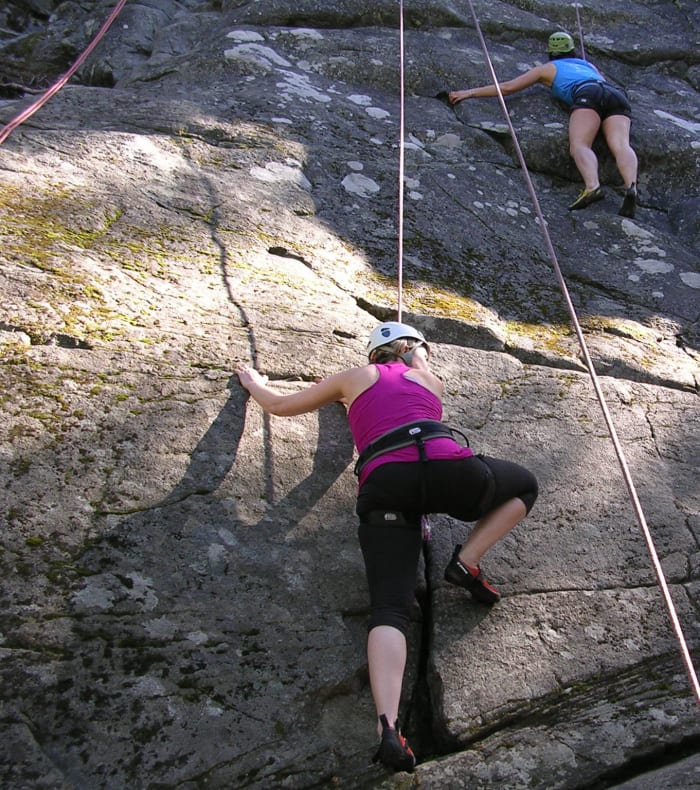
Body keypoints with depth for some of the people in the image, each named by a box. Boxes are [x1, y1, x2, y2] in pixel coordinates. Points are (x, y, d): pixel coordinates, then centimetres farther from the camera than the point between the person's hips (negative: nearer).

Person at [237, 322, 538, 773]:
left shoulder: (355, 377, 28)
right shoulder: (431, 381, 31)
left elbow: (280, 406, 34)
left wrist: (254, 383, 55)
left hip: (384, 486, 0)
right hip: (446, 467, 0)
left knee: (390, 609, -7)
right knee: (525, 486, 28)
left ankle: (388, 726, -32)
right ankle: (467, 563, 11)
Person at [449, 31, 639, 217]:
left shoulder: (548, 68, 28)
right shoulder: (588, 65, 42)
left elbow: (508, 87, 25)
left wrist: (470, 92, 30)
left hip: (589, 94, -4)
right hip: (616, 93, 4)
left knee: (579, 145, -22)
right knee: (620, 145, -20)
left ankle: (592, 186, -53)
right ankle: (631, 188, -49)